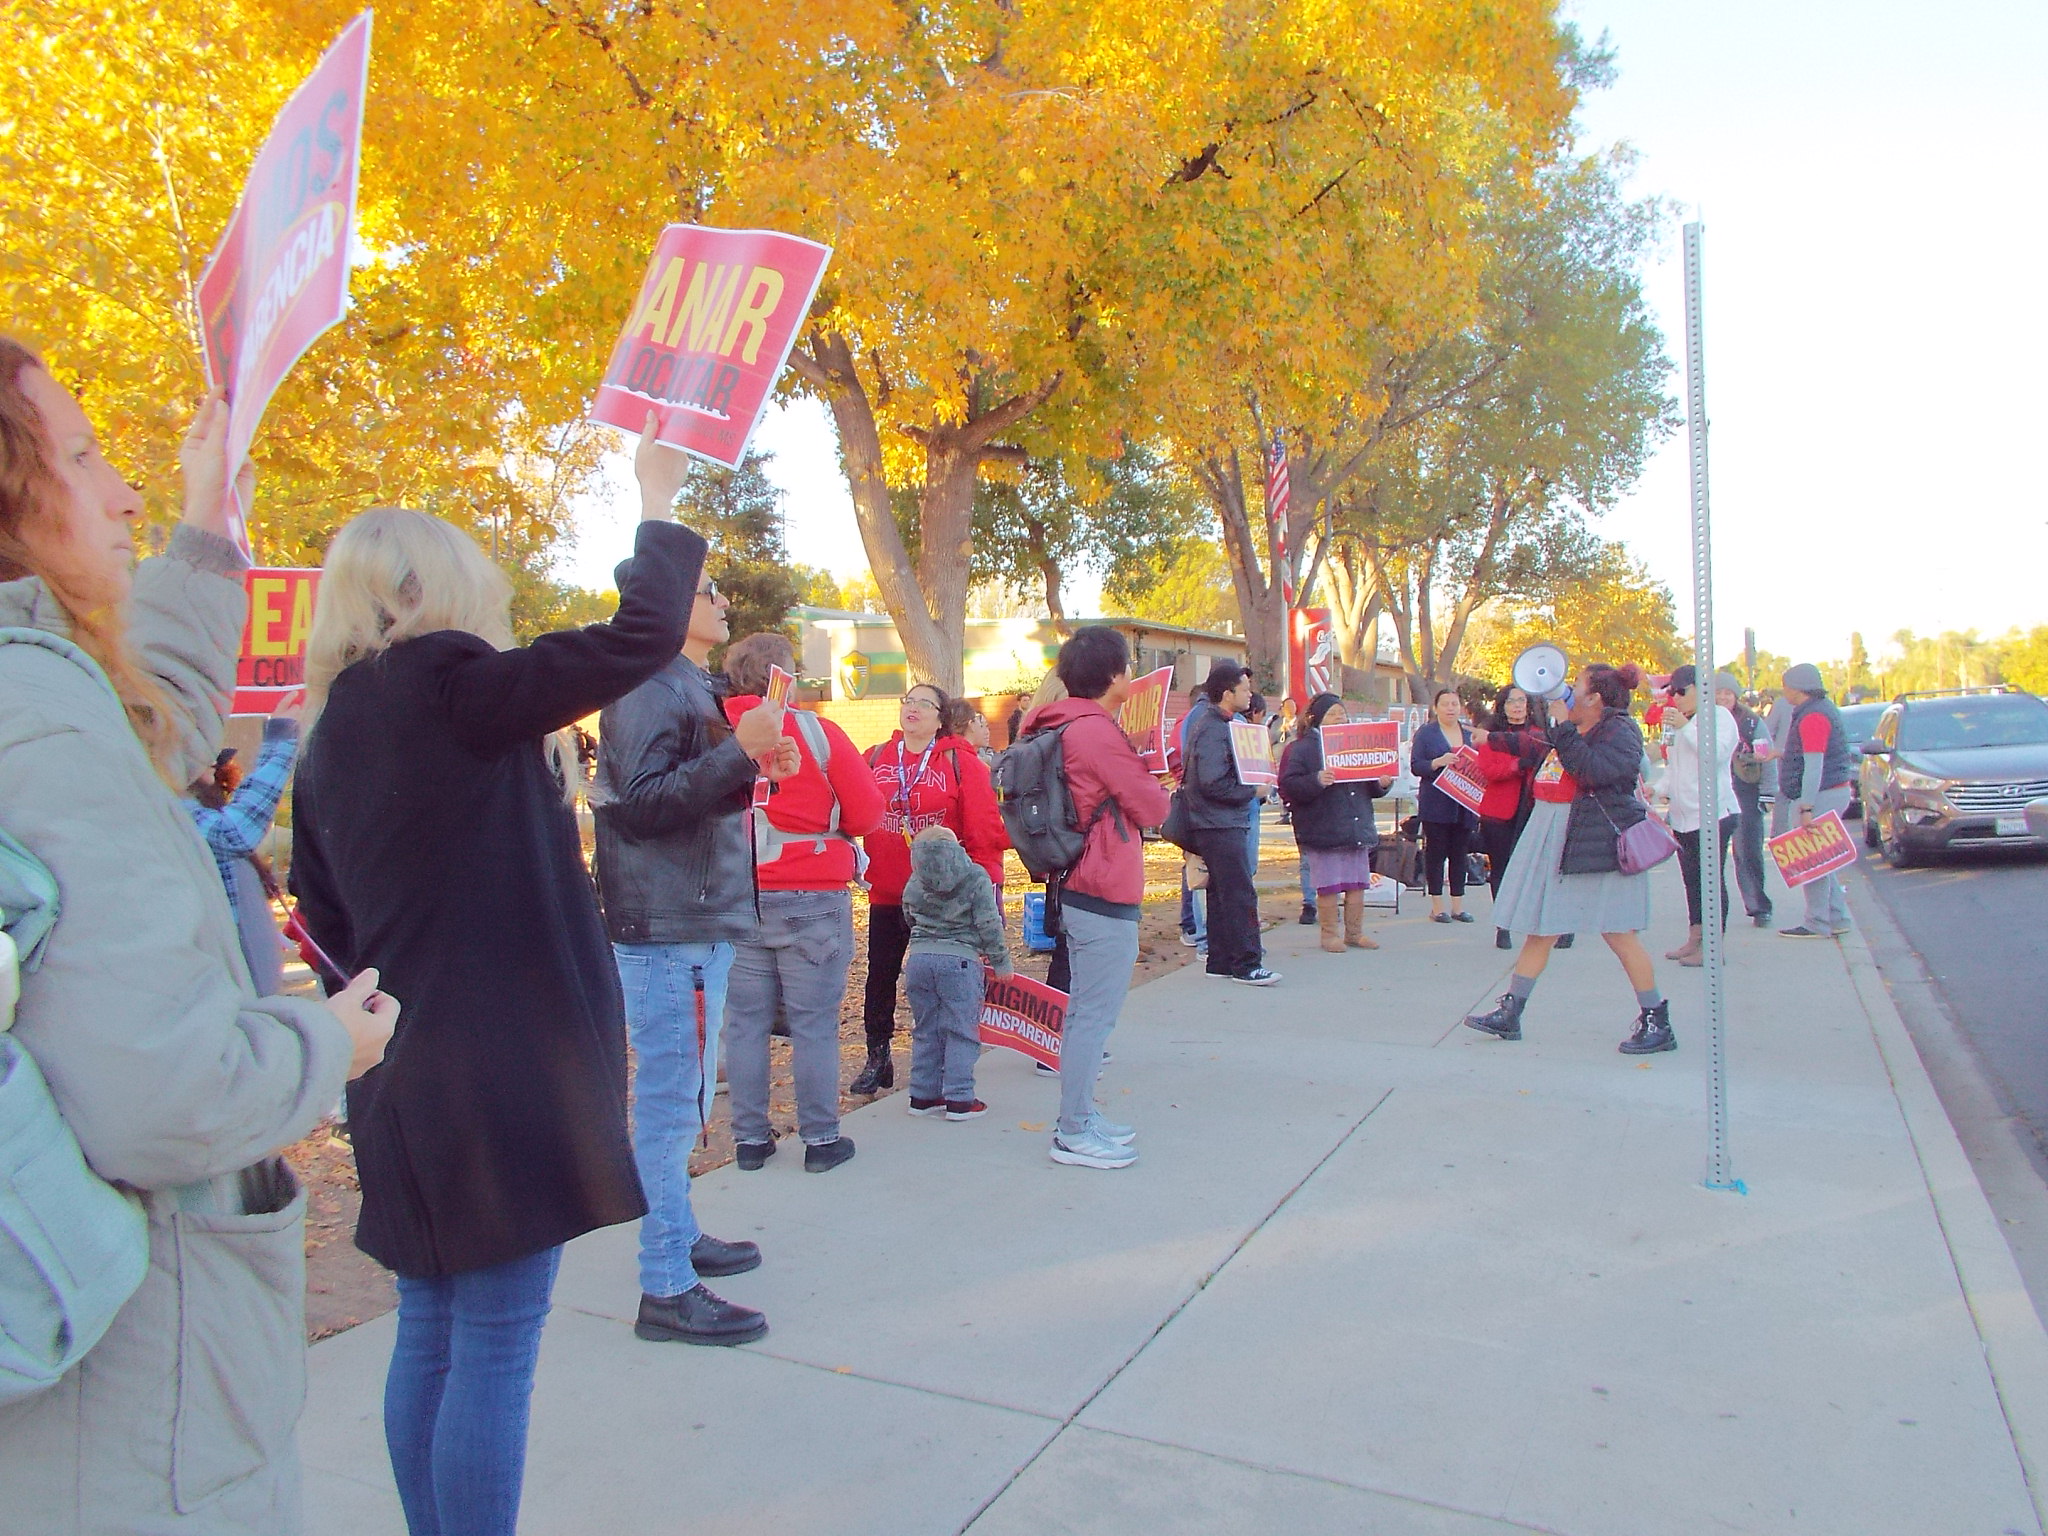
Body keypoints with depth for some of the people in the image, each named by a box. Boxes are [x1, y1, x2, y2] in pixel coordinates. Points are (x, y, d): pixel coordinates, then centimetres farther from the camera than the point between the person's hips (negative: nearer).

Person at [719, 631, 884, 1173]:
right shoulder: (816, 731, -8)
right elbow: (867, 813, -5)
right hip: (811, 900, -3)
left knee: (745, 1021, 10)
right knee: (814, 1024, 5)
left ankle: (750, 1138, 17)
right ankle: (820, 1138, 12)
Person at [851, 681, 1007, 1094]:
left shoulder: (960, 762, -6)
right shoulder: (876, 759, 4)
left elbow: (984, 827, -9)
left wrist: (981, 881, -10)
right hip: (886, 892, 3)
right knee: (880, 975, 11)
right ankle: (877, 1060, 26)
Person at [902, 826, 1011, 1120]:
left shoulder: (913, 884, 9)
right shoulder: (976, 878, -1)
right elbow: (989, 925, -3)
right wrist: (1000, 960, 7)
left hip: (918, 958, 4)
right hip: (959, 961, -4)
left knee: (925, 1031, 14)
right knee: (961, 1032, 4)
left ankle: (923, 1095, 19)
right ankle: (959, 1100, 3)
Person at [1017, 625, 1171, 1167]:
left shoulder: (1063, 726, 11)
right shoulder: (1097, 732, -18)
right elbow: (1153, 809, -12)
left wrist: (1134, 760, 8)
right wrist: (1151, 778, 7)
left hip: (1080, 889, 10)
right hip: (1107, 896, -10)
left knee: (1086, 1009, 17)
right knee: (1095, 1013, -3)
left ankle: (1079, 1116, 27)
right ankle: (1075, 1133, 4)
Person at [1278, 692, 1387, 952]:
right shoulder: (1302, 748, -4)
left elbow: (1370, 787, 21)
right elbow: (1289, 785, -13)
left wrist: (1381, 784, 0)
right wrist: (1316, 781, -27)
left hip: (1357, 828, 6)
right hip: (1323, 830, -6)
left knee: (1357, 884, 9)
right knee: (1329, 886, -1)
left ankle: (1354, 932, 21)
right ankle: (1330, 934, 12)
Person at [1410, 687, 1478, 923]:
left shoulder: (1470, 735, 14)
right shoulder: (1425, 733, 2)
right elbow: (1415, 766, -5)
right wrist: (1438, 762, -21)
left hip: (1464, 805, 4)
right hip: (1436, 804, -4)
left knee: (1460, 854, 7)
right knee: (1436, 853, -1)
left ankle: (1458, 904, 14)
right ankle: (1437, 906, 6)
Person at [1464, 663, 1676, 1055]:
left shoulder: (1620, 730, -8)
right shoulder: (1573, 732, 18)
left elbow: (1594, 771, -25)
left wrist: (1563, 728, -19)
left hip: (1601, 843, -8)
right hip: (1555, 842, 9)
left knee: (1618, 932, -4)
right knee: (1539, 929, 8)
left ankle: (1656, 1023, 7)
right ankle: (1509, 1012, 12)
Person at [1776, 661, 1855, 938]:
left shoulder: (1812, 716, -19)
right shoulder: (1823, 708, 15)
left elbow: (1814, 765, -24)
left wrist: (1806, 807, -27)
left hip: (1821, 795, -11)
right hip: (1834, 790, 11)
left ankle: (1817, 924, 1)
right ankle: (1837, 918, 21)